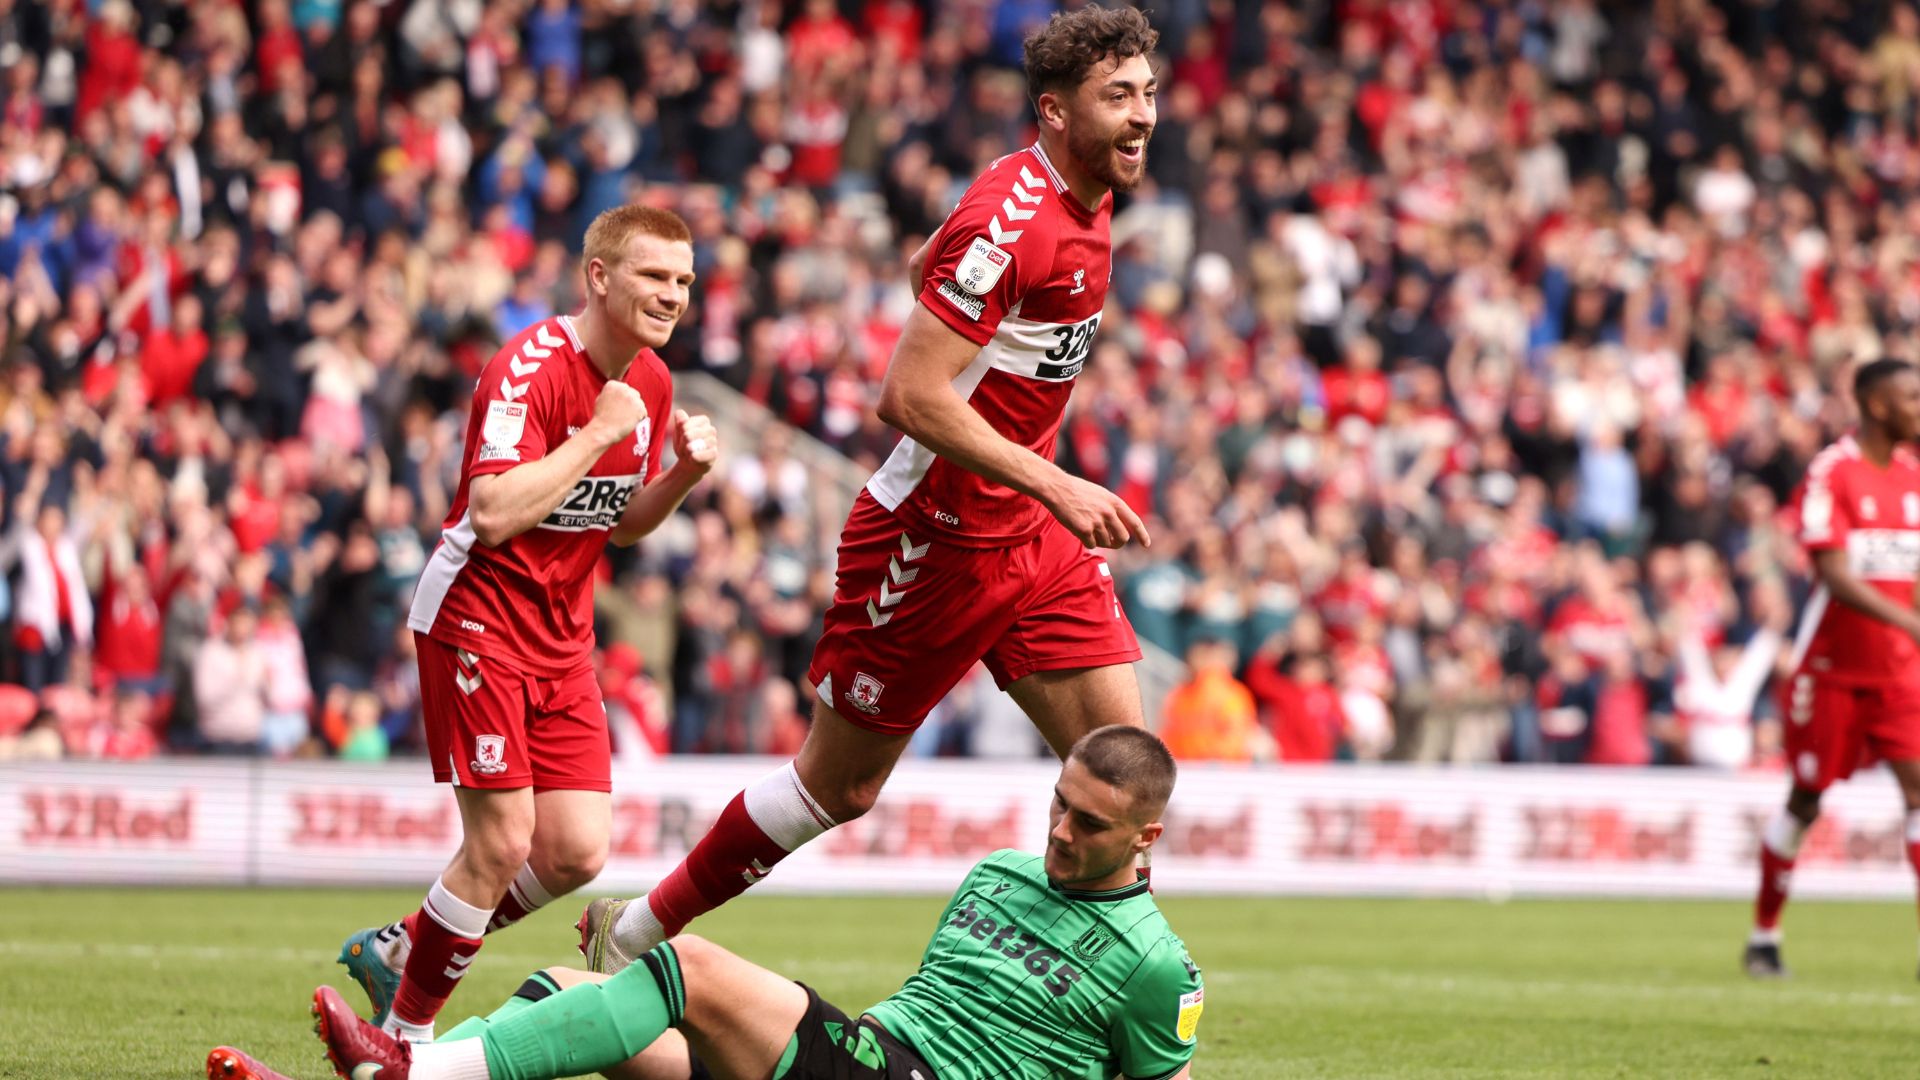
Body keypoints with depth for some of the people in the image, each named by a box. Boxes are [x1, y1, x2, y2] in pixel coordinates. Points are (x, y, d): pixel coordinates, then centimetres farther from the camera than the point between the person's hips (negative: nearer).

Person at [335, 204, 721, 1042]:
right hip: (477, 617, -8)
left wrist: (684, 473, -4)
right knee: (503, 839, -13)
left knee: (577, 851, -2)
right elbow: (494, 514, -32)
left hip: (562, 636, 8)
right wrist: (598, 433, -27)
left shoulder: (651, 382, 5)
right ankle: (404, 1039, 4)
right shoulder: (530, 368, -20)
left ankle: (400, 949, 20)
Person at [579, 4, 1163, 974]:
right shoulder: (1008, 220, -23)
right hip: (931, 538, -8)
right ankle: (631, 936, 22)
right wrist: (1056, 486, -29)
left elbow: (926, 269, 24)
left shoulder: (1084, 202, 7)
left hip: (1030, 533, 8)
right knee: (839, 785, 5)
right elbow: (912, 397, -27)